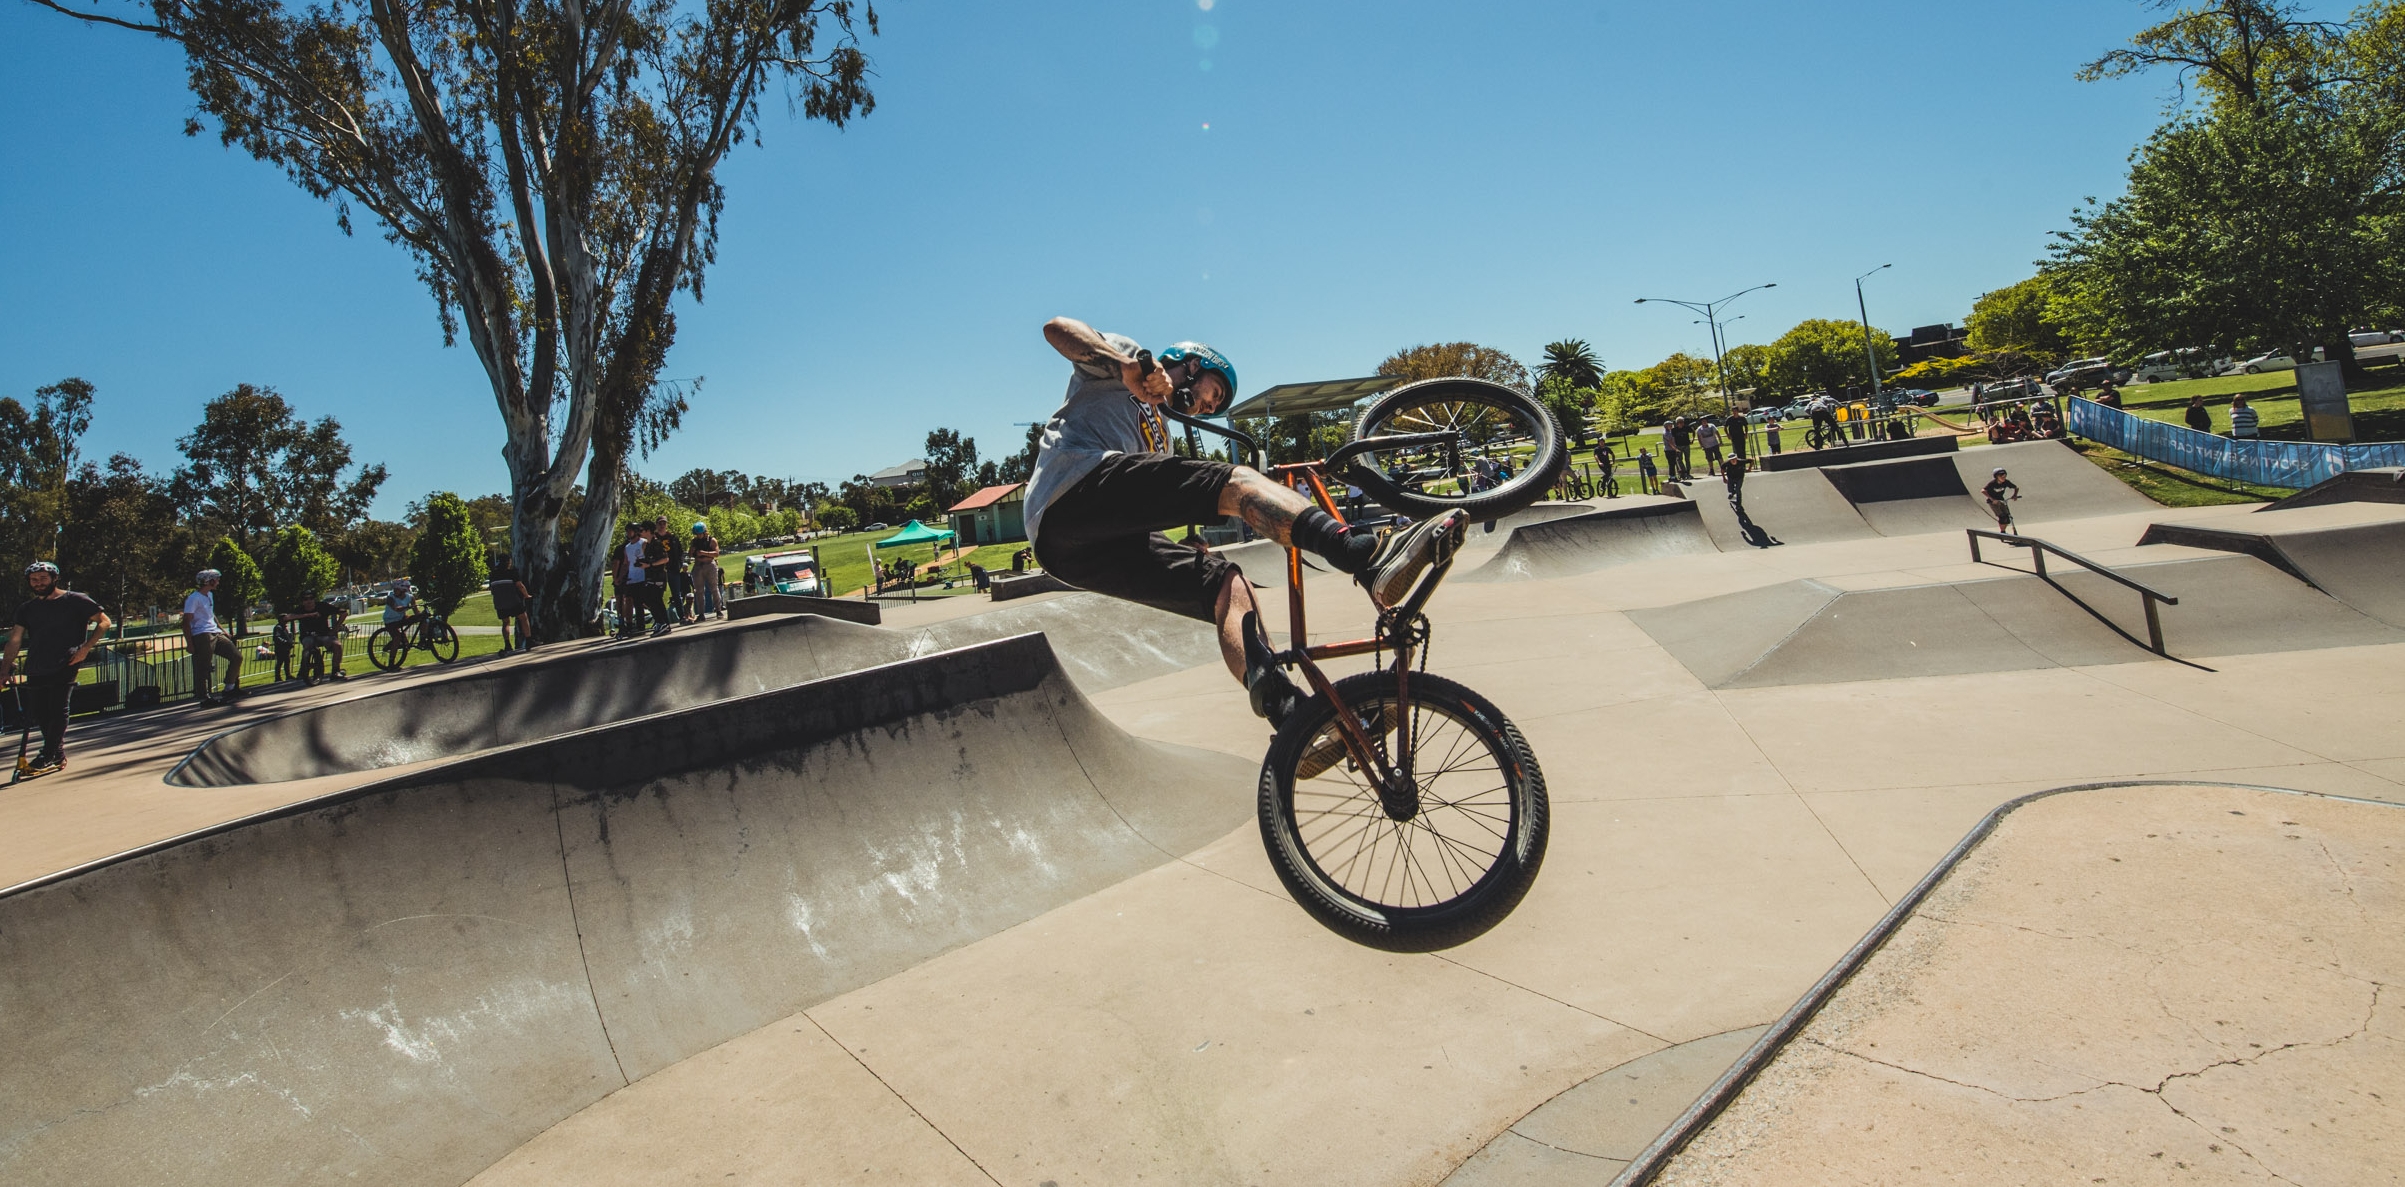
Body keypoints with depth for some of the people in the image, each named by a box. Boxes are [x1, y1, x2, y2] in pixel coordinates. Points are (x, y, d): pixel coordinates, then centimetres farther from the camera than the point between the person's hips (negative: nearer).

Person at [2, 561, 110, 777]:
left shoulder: (74, 601, 0)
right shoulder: (27, 609, 12)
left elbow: (103, 621, 0)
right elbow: (15, 640, 9)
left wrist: (85, 648, -10)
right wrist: (5, 671, 3)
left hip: (64, 667, -5)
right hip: (36, 670, 5)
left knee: (58, 709, -9)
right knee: (38, 713, 6)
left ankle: (48, 756, -5)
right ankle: (58, 754, 19)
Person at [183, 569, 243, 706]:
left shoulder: (210, 595, 18)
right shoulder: (193, 598, -9)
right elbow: (186, 622, -12)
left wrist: (223, 631, 25)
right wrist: (189, 644, -16)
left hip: (215, 634, 9)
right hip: (202, 636, -9)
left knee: (237, 656, 4)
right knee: (204, 667, -7)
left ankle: (230, 688, 13)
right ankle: (204, 697, -1)